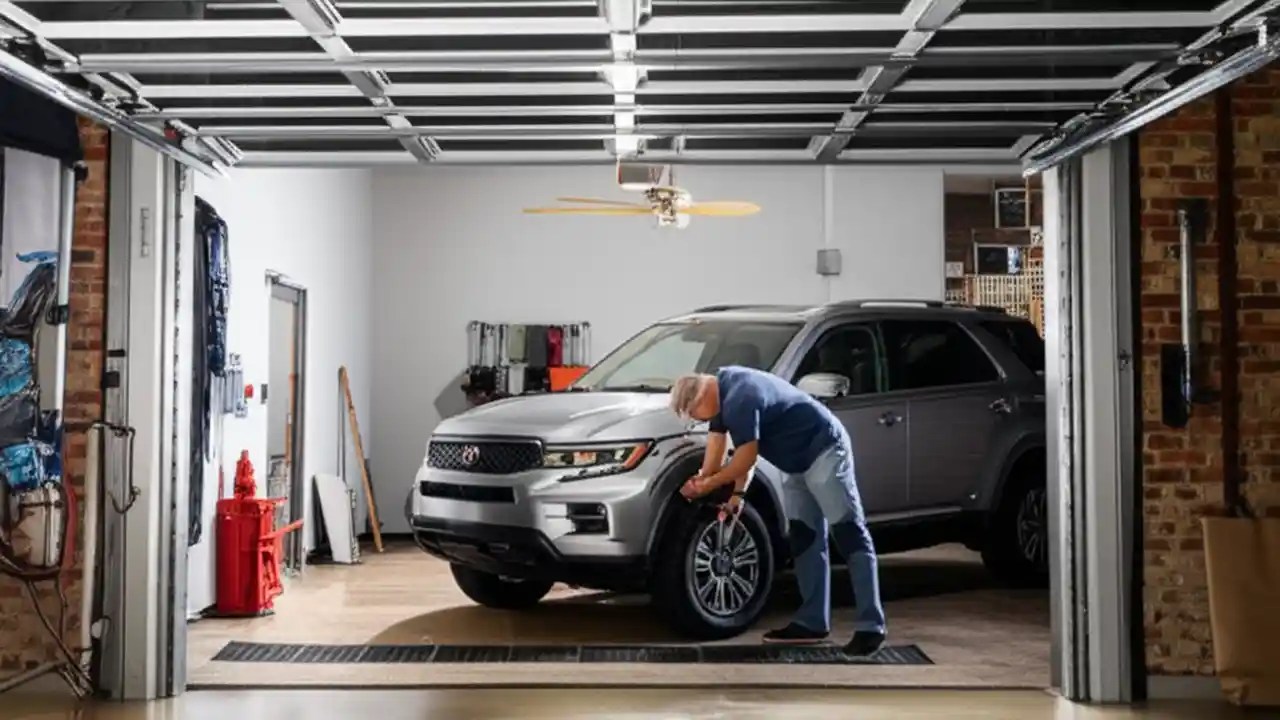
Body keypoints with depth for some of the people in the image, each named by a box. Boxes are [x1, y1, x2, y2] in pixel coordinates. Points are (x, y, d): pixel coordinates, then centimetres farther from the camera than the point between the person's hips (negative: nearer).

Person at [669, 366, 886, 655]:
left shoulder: (740, 399, -26)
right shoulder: (722, 387, 5)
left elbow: (746, 458, -22)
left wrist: (708, 484, -9)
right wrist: (738, 492, 9)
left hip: (825, 452, -11)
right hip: (799, 462, 11)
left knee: (849, 534, -13)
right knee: (805, 539, 9)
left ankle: (870, 626, -16)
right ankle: (812, 622, 13)